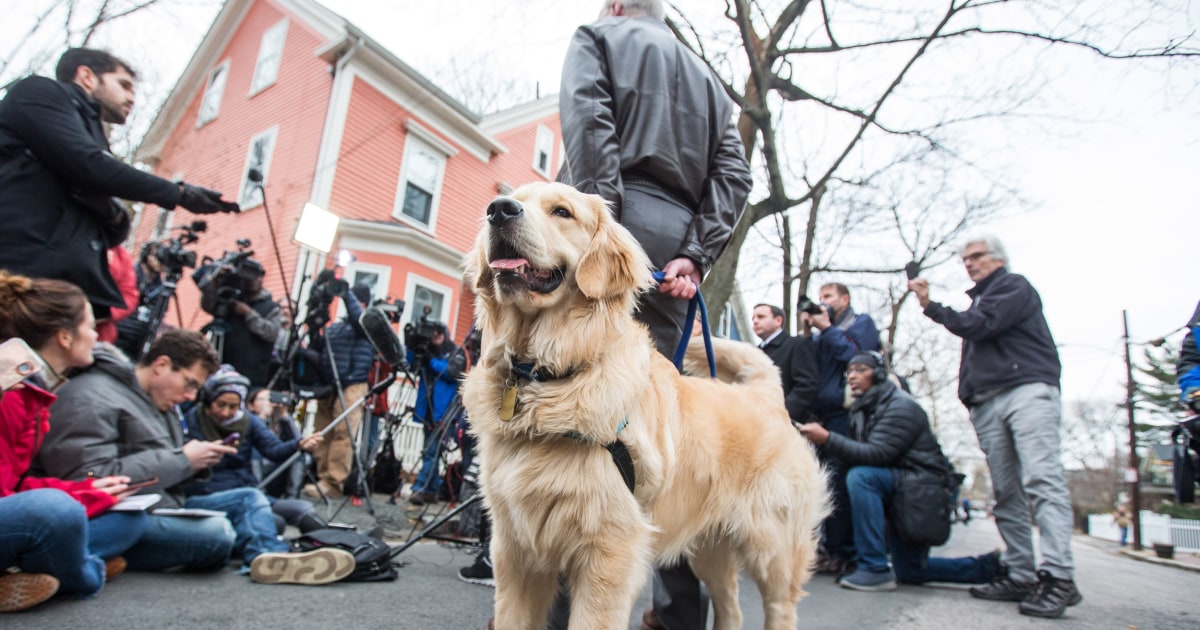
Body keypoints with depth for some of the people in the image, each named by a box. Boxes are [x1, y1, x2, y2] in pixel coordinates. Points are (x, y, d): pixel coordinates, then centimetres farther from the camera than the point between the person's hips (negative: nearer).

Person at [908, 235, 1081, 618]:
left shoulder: (1015, 286, 7)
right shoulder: (977, 301, 30)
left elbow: (978, 326, -9)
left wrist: (930, 305, 1)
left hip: (1027, 390, -7)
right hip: (986, 403, 7)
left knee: (1041, 480, -17)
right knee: (1006, 494, 2)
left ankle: (1058, 577, -20)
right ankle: (1021, 577, 3)